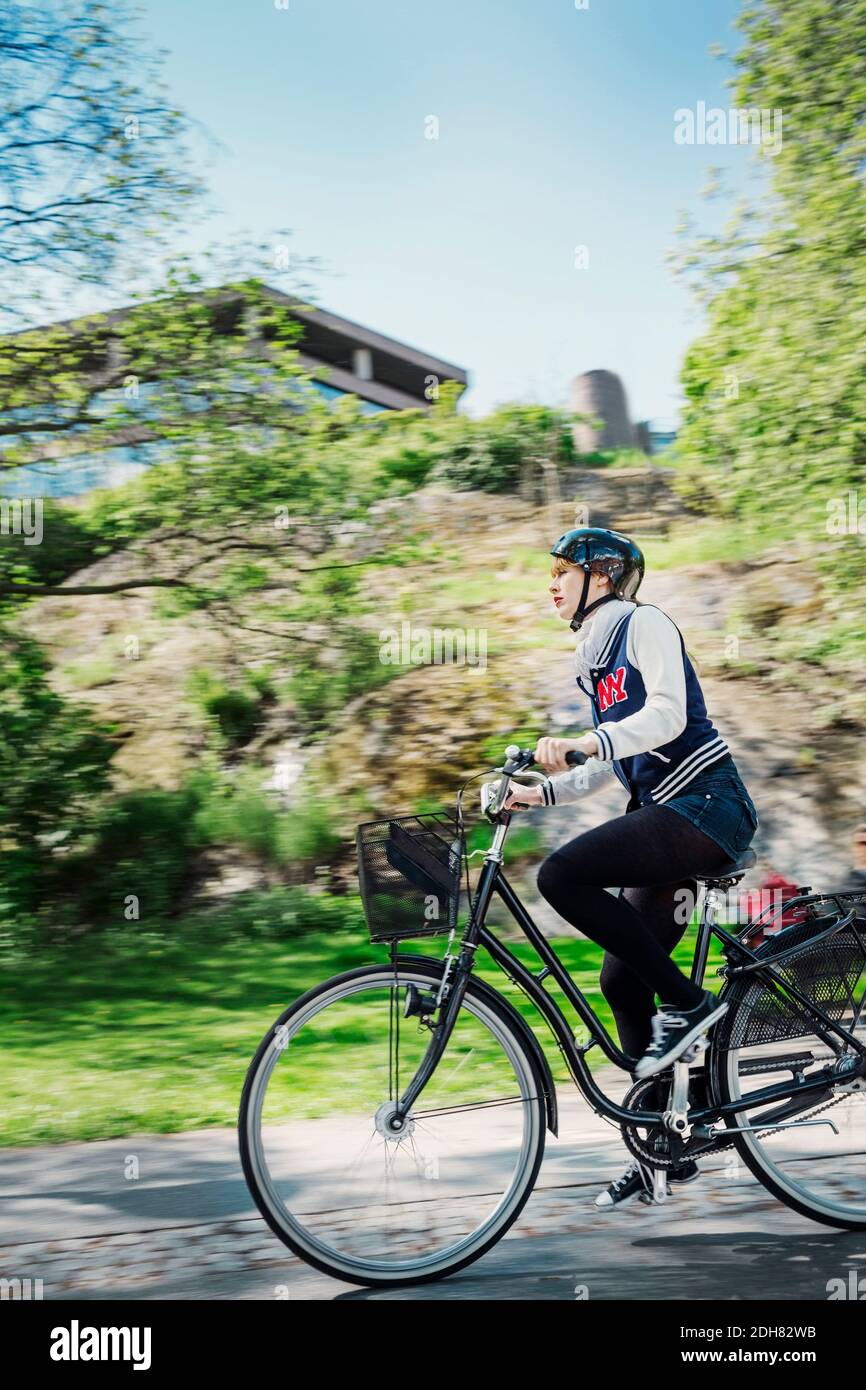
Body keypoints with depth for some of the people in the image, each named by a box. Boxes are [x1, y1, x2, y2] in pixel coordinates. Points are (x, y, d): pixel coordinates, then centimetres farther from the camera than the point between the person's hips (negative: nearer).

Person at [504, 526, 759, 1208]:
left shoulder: (644, 623, -5)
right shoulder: (597, 655, 20)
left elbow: (667, 713, -20)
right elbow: (611, 765, 22)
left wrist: (584, 742, -30)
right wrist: (538, 791, 11)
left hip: (705, 802, -9)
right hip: (665, 814, 9)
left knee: (563, 874, -25)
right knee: (622, 981, 5)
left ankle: (687, 1001, -13)